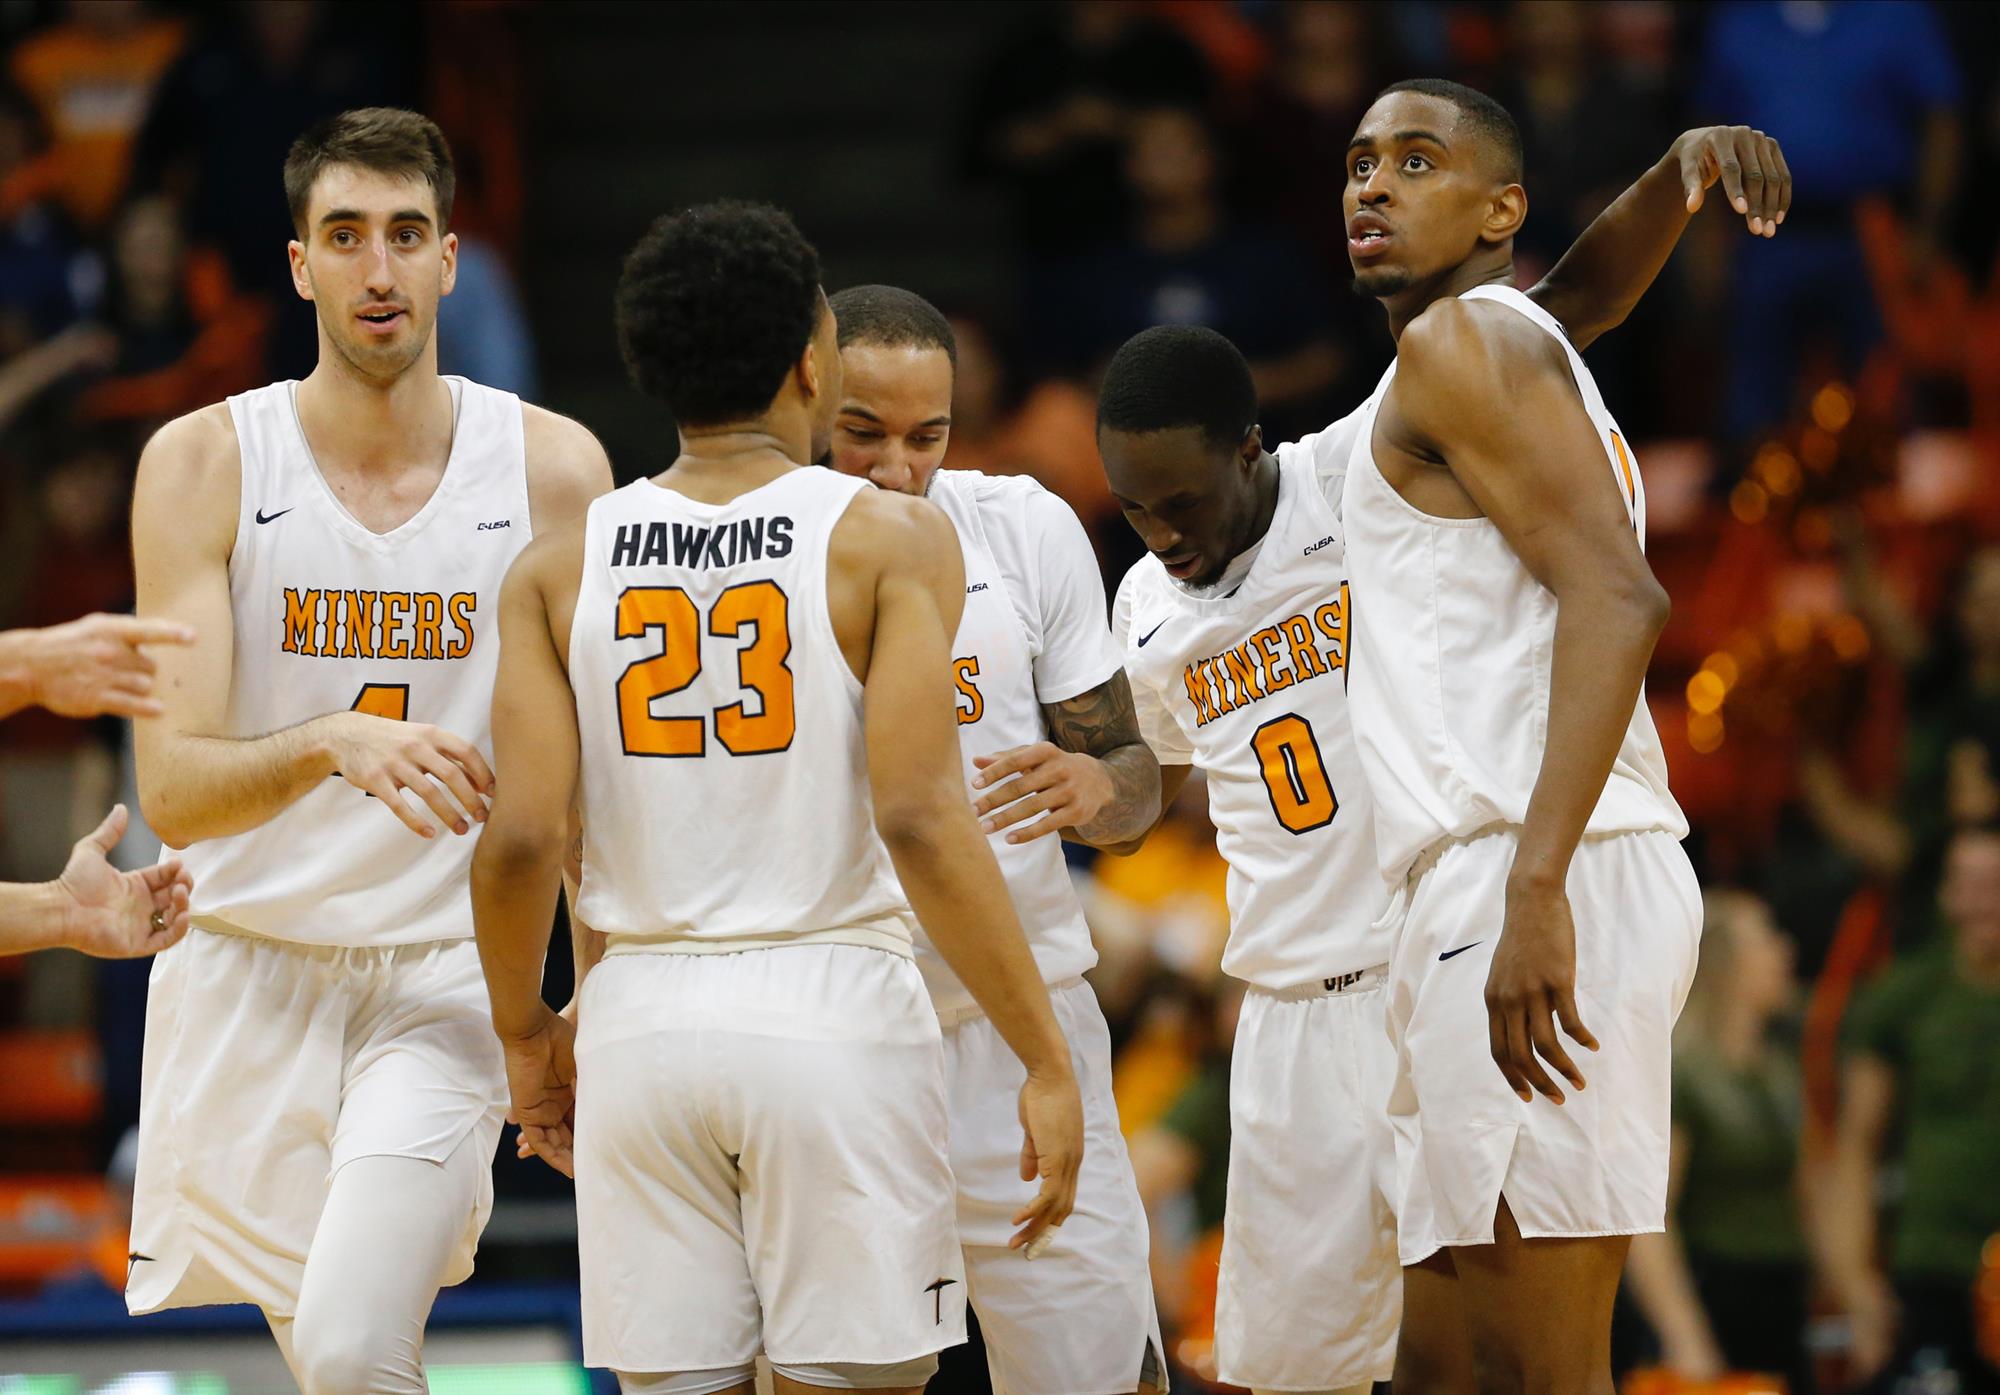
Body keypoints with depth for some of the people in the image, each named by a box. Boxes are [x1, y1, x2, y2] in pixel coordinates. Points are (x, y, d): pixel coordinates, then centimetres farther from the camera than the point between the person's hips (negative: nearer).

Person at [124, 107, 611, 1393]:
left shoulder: (552, 467, -3)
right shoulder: (205, 465, -6)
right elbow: (173, 791, -13)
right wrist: (333, 744, -32)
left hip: (444, 977, -1)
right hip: (247, 965, 1)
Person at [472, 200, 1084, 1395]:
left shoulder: (562, 567, 5)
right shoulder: (889, 542, -4)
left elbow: (523, 838, -2)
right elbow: (921, 819, -13)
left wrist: (526, 1032, 15)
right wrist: (1045, 1059, -9)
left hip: (644, 1022, 3)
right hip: (837, 1015, -3)